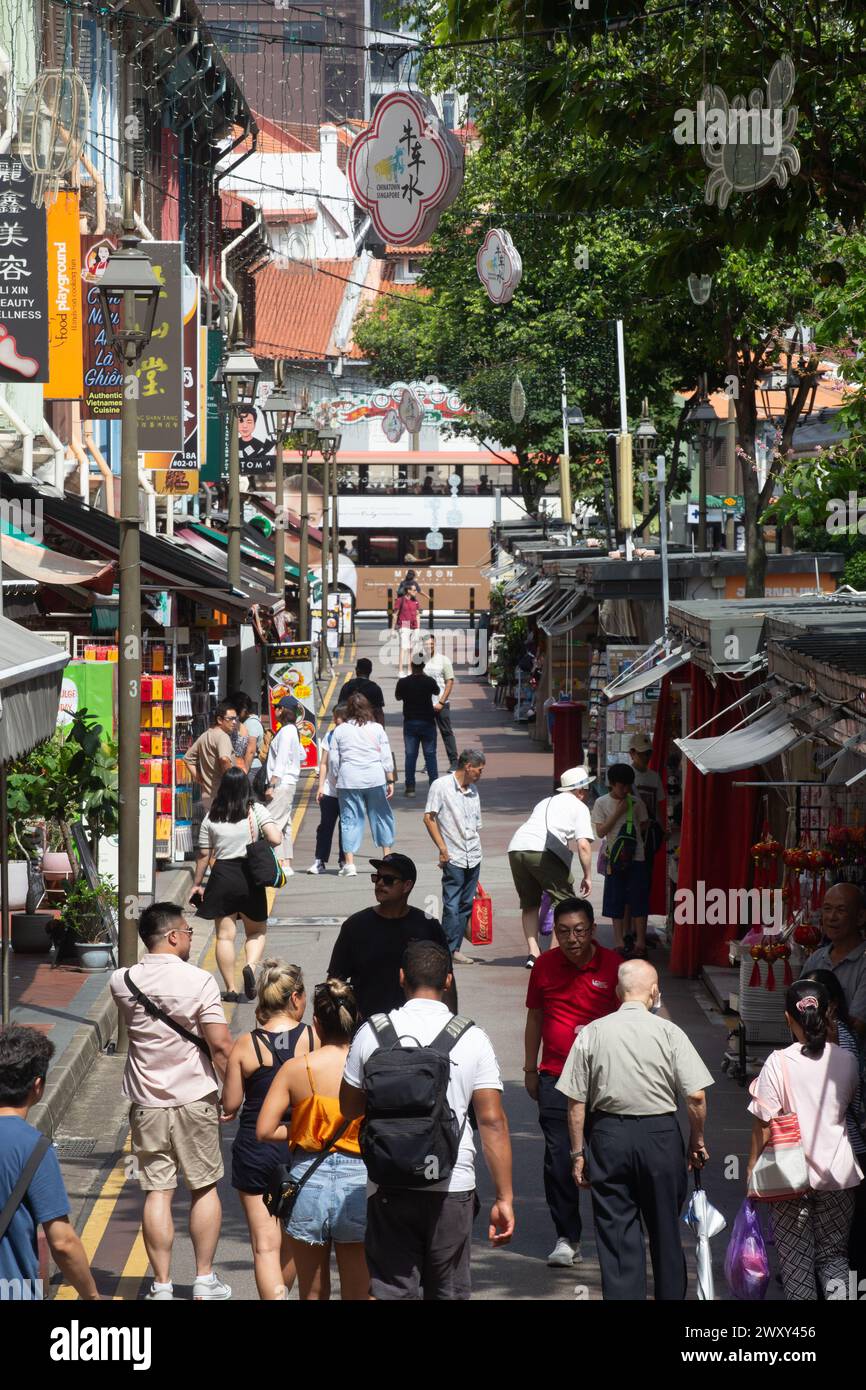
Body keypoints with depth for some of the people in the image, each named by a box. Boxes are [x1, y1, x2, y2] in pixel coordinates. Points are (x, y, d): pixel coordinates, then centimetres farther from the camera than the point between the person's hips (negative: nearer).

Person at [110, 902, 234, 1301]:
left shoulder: (123, 982, -2)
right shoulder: (199, 981, -13)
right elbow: (221, 1045, -16)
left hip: (147, 1103, 2)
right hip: (195, 1099, -2)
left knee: (157, 1193, 5)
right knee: (204, 1188, 12)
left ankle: (162, 1284, 5)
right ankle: (204, 1279, 15)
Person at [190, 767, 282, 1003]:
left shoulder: (211, 817, 0)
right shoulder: (257, 811, -5)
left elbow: (204, 855, 3)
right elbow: (275, 839, -16)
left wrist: (197, 884, 13)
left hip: (222, 877, 1)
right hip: (250, 877, -1)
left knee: (225, 935, 6)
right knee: (257, 931, 15)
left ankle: (230, 989, 4)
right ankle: (250, 966, -12)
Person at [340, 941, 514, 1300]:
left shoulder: (372, 1032, -2)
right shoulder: (472, 1038, -3)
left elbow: (349, 1107, 9)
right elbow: (492, 1122, -6)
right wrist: (504, 1198, -3)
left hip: (389, 1188, 0)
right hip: (453, 1188, 0)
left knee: (392, 1290, 3)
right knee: (448, 1292, 12)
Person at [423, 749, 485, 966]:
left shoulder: (473, 789, 15)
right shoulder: (441, 786, -6)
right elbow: (428, 818, -9)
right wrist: (442, 848, -13)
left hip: (473, 857, 7)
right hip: (454, 858, -7)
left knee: (466, 904, 6)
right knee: (451, 904, -8)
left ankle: (454, 949, 9)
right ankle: (450, 950, -6)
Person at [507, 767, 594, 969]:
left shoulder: (546, 802, 34)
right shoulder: (579, 807, 13)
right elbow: (583, 845, 0)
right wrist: (587, 876, 6)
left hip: (516, 847, 6)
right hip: (544, 852, -6)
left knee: (529, 904, 18)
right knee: (565, 902, 5)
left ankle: (533, 953, 10)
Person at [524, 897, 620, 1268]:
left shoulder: (612, 965, -3)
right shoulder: (545, 966, 3)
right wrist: (530, 1069, 13)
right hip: (556, 1077, 1)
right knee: (559, 1158, -4)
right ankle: (566, 1237, 2)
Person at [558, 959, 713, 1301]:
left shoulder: (592, 1033, -3)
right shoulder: (668, 1032, -6)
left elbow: (576, 1102, -2)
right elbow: (696, 1096, -8)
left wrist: (578, 1152, 6)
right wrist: (697, 1141, 7)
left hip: (609, 1135, 0)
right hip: (660, 1135, 0)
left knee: (615, 1233, 4)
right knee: (665, 1230, 14)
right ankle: (671, 1295, 24)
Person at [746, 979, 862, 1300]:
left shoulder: (779, 1063, -15)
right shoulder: (846, 1061, -4)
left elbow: (764, 1123, -11)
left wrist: (752, 1168, 0)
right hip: (837, 1171, 3)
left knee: (795, 1256, 9)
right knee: (833, 1253, 15)